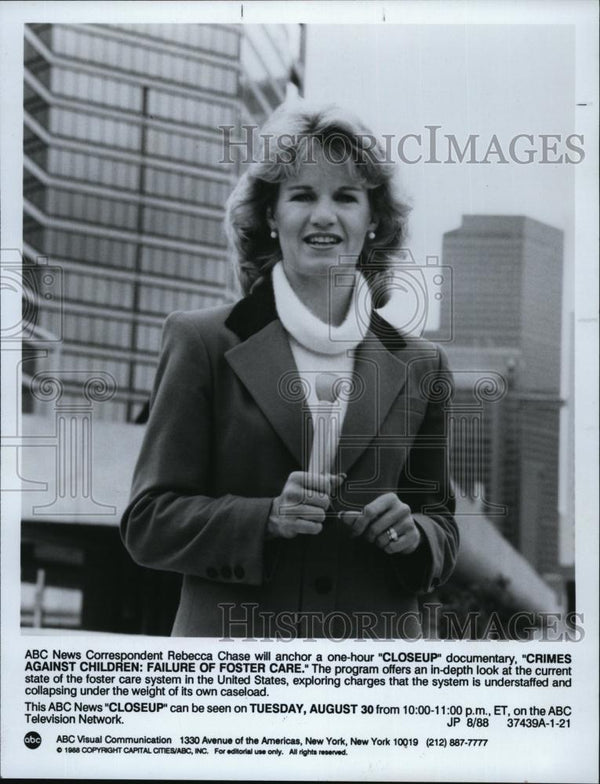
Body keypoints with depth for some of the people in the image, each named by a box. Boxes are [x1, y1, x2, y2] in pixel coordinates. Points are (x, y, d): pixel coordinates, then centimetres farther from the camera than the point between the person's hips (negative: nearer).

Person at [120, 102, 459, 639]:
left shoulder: (418, 367, 8)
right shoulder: (204, 344, 1)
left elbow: (443, 529, 15)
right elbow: (149, 522, -1)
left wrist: (412, 534, -6)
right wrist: (267, 518, -15)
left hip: (377, 636, 3)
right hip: (235, 631, -3)